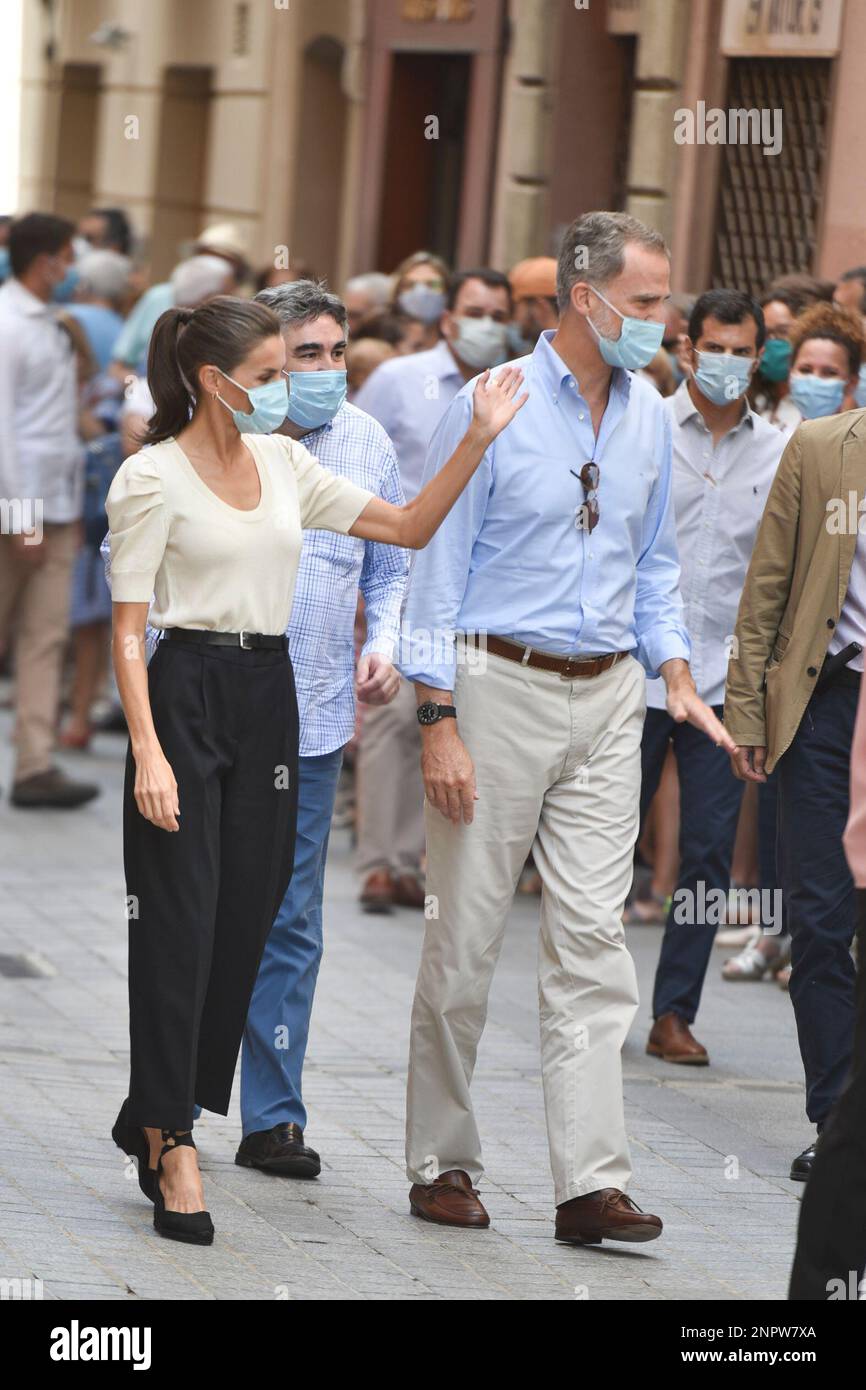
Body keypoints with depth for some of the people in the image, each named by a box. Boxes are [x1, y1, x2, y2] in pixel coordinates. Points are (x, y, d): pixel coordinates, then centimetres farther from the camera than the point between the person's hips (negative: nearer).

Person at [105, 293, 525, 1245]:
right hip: (187, 692, -7)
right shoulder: (152, 478, -8)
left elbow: (408, 527, 12)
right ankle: (173, 1149, -2)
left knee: (244, 922, 8)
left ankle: (158, 1120, 21)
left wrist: (478, 440, 1)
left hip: (269, 699, 7)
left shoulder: (283, 464, 10)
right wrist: (147, 751, -20)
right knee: (181, 924, -6)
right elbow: (128, 628, -11)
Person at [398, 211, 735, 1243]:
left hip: (607, 696, 5)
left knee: (592, 935, -2)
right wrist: (437, 722, -13)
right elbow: (438, 566, -7)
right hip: (501, 687, -5)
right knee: (466, 933, 1)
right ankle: (442, 1164, 13)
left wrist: (677, 678, 5)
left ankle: (591, 1183, -5)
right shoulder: (491, 405, -8)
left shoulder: (648, 415, 10)